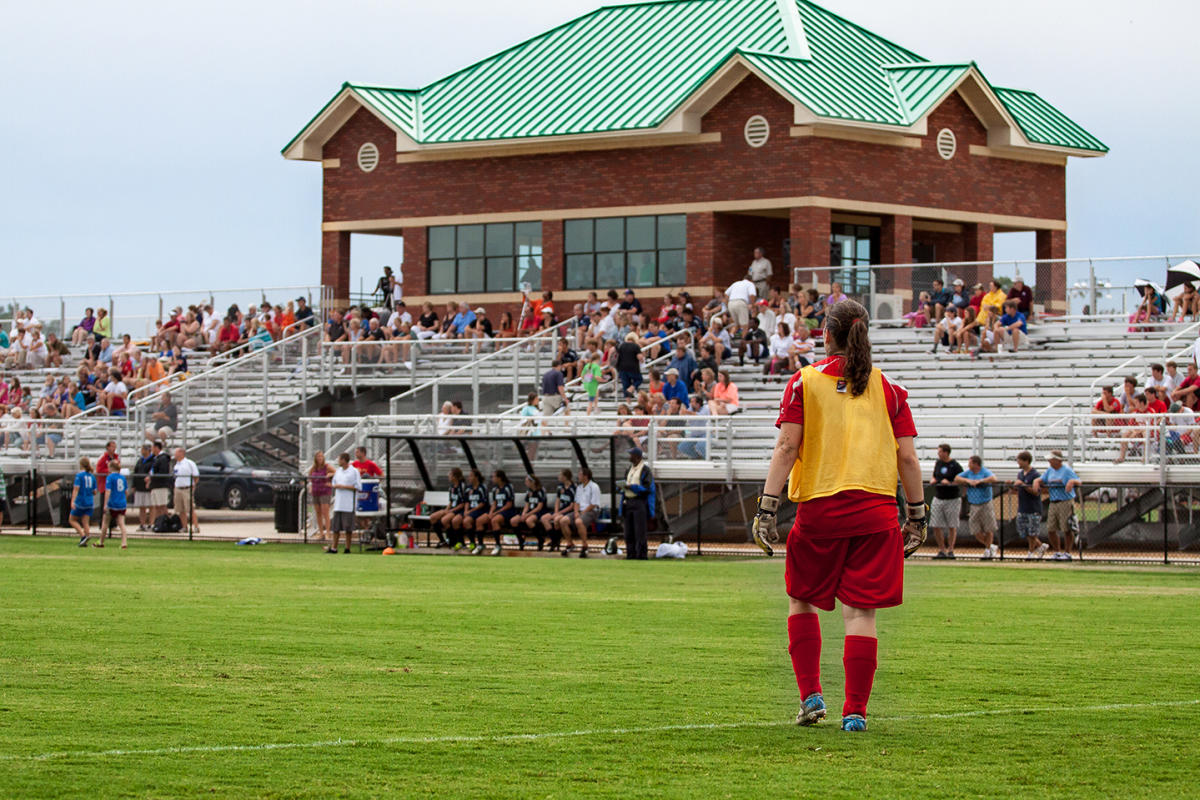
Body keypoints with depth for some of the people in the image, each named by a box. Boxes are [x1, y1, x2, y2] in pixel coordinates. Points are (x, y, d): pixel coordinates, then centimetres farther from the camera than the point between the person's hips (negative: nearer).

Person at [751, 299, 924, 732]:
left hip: (819, 508, -1)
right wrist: (917, 515, 12)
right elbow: (908, 458, 5)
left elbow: (786, 448, -4)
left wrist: (767, 508, -5)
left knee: (802, 600, 18)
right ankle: (855, 711, -2)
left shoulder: (804, 381, 3)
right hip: (876, 511, 1)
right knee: (860, 611, 1)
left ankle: (810, 693, 9)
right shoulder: (888, 388, 8)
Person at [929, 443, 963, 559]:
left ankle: (950, 550, 11)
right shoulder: (937, 463, 12)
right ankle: (942, 550, 9)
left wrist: (949, 483, -20)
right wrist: (932, 480, 2)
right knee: (936, 526, -1)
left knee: (952, 526, 1)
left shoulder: (955, 466, -8)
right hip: (938, 498, 6)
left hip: (952, 499, -6)